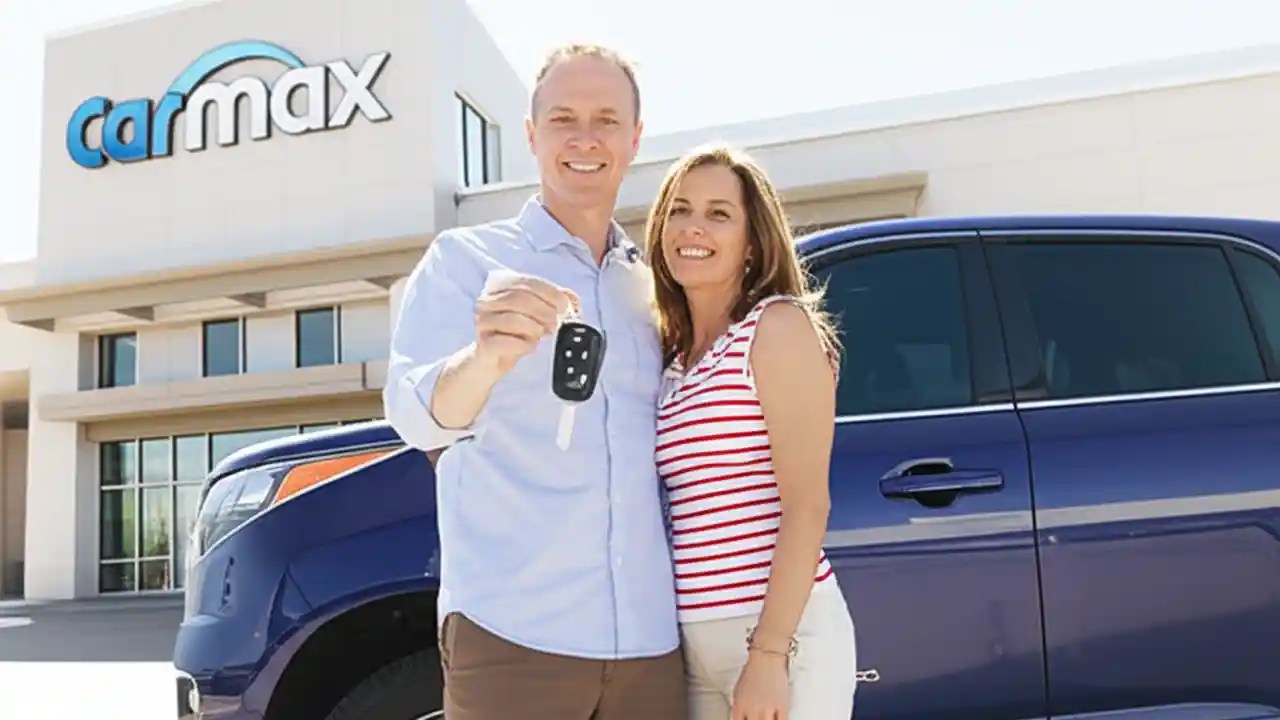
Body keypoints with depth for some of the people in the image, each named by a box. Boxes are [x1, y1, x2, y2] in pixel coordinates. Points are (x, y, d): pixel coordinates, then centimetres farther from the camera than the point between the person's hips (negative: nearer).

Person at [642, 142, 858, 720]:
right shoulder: (672, 358, 11)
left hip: (781, 633, -6)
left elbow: (807, 506, -14)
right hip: (692, 641, 6)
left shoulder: (780, 325, -7)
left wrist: (769, 652, -17)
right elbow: (683, 514, 12)